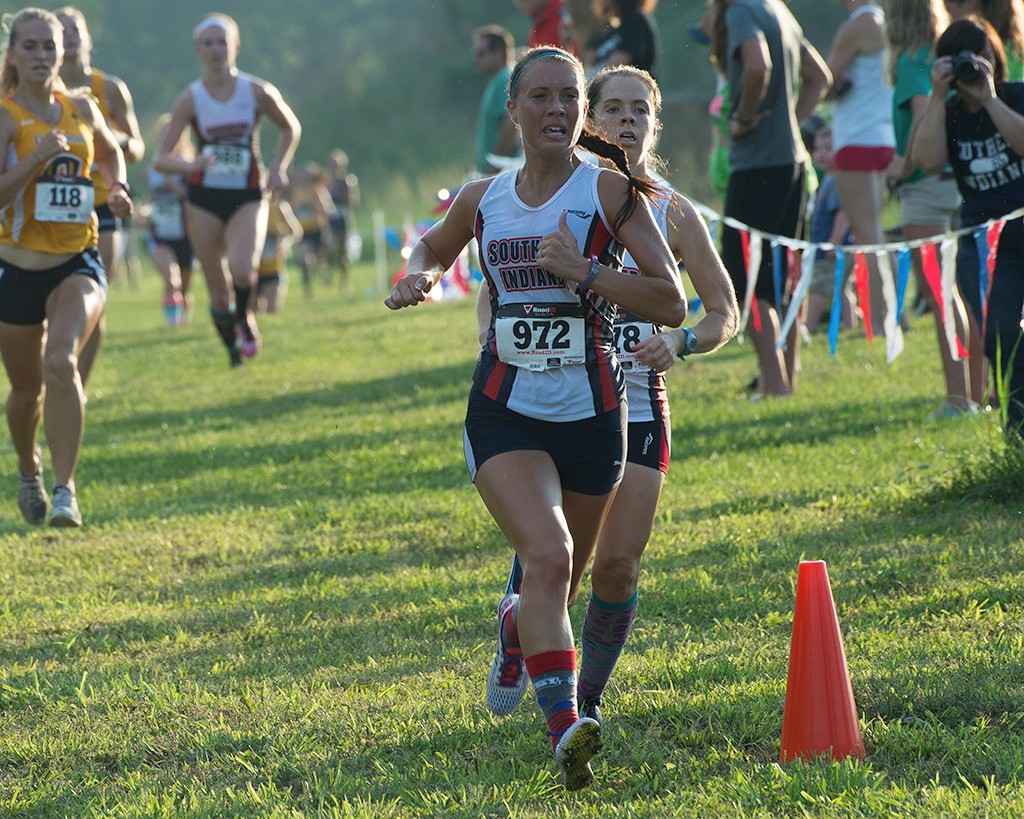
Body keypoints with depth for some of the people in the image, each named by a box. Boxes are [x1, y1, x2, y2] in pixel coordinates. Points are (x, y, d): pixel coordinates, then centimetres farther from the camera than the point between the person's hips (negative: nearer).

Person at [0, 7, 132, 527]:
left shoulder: (81, 109, 6)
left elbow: (111, 153, 28)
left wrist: (117, 188, 10)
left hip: (77, 261, 1)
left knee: (60, 361, -24)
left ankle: (65, 490, -22)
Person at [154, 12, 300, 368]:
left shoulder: (257, 92, -4)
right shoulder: (190, 99, -4)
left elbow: (291, 128, 15)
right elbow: (161, 159, -6)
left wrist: (279, 168, 2)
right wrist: (191, 165, -26)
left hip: (247, 198, -1)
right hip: (205, 199, 1)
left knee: (242, 269, -27)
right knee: (218, 292, 1)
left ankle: (244, 319, 4)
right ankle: (233, 348, 25)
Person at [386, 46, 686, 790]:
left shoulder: (610, 192, -5)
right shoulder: (483, 200, 5)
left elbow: (672, 303, -11)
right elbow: (434, 249, 29)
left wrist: (582, 269, -21)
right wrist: (420, 277, 6)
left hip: (590, 413, 0)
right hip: (504, 413, 0)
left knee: (566, 573, 17)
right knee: (548, 554, -24)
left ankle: (520, 625, 54)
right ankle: (564, 730, -31)